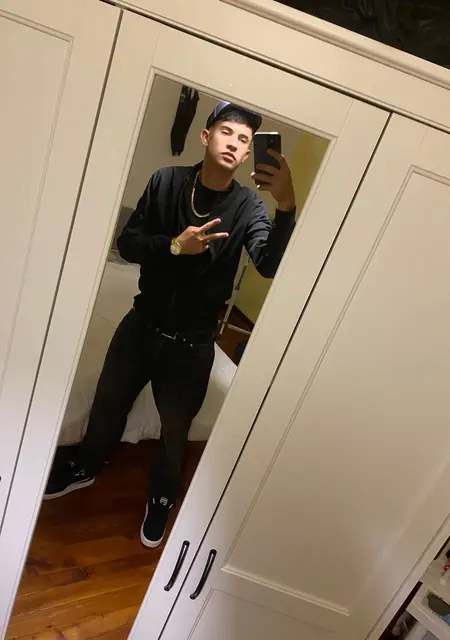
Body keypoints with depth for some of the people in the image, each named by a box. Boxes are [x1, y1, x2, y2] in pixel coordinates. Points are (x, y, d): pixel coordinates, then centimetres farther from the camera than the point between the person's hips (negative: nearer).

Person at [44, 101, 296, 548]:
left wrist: (287, 207, -43)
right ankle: (85, 467, 53)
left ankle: (161, 497, 46)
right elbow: (126, 244, -6)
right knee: (109, 404, 21)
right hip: (142, 323, 2)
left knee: (175, 429, 15)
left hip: (192, 343, -1)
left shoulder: (248, 207, -11)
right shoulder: (166, 181, -6)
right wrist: (174, 245, -23)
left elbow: (271, 265, -27)